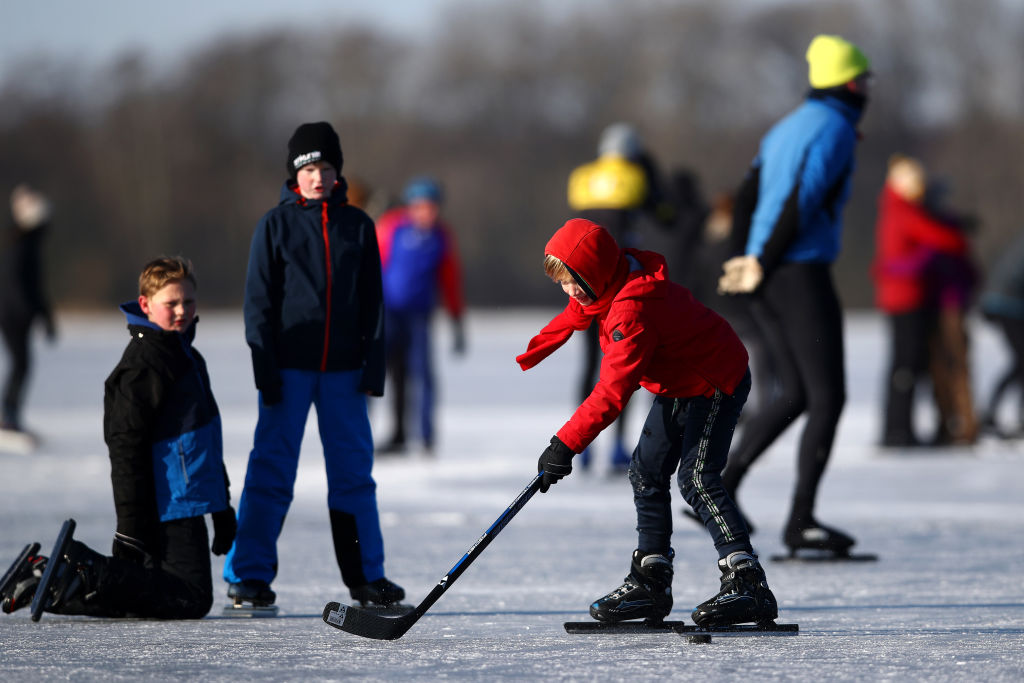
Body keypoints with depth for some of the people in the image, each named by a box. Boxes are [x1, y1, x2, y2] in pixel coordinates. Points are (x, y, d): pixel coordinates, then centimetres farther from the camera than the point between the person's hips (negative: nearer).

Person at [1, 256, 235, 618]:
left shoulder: (186, 356, 18)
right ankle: (87, 580, -16)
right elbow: (126, 449, -17)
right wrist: (130, 527, -20)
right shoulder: (143, 364, -14)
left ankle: (56, 575, 12)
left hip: (189, 504, 10)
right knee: (191, 599, -14)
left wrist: (222, 508, 31)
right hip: (170, 508, -10)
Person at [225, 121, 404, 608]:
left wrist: (373, 366, 3)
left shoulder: (357, 225, 8)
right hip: (288, 365, -3)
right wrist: (265, 368, -8)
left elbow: (372, 302, 11)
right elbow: (258, 301, 0)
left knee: (354, 470, 6)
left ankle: (366, 574, 14)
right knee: (271, 472, -3)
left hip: (343, 368, 3)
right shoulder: (276, 225, 1)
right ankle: (248, 576, 2)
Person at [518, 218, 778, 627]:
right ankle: (651, 581, 17)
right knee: (647, 471, 11)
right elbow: (575, 316, 22)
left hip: (715, 383, -11)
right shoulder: (609, 285, -3)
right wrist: (530, 355, 36)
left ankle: (749, 584, -26)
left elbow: (612, 392, -37)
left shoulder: (634, 310, -33)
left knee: (696, 477, -21)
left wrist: (566, 444, -36)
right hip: (677, 385, 11)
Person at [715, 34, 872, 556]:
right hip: (802, 273, -9)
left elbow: (746, 199, 18)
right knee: (827, 398, -2)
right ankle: (801, 522, -4)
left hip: (768, 281, 9)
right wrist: (760, 268, -13)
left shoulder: (788, 127, 19)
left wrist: (748, 259, 13)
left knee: (796, 395, 16)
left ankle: (719, 488, 9)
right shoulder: (834, 129, -10)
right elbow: (800, 204, -19)